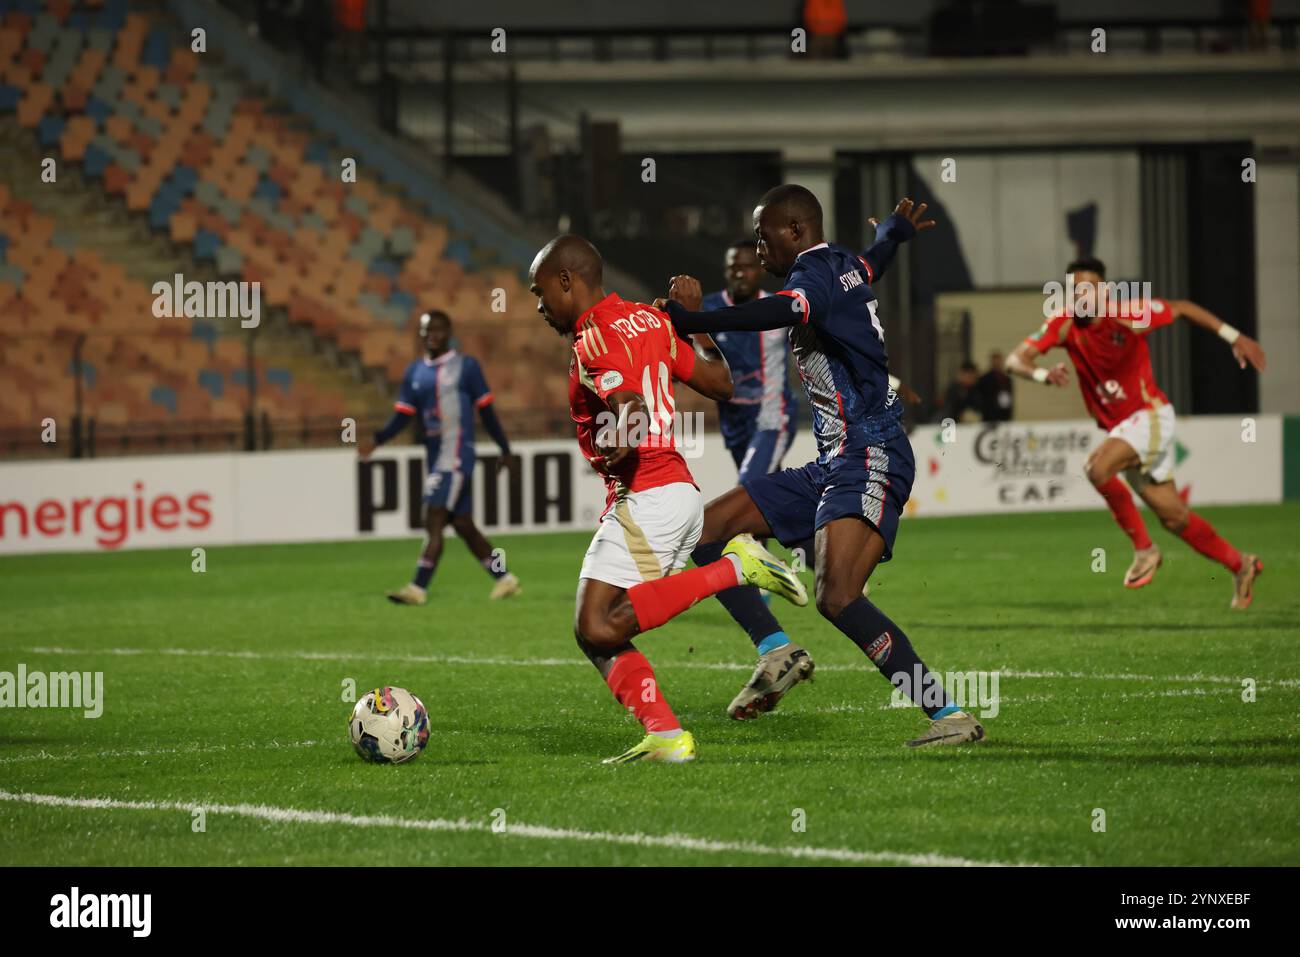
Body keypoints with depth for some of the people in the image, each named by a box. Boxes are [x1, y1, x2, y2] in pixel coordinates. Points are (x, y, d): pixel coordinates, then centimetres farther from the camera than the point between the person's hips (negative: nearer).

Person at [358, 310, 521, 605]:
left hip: (457, 456, -7)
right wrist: (376, 440, -7)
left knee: (434, 520, -14)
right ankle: (504, 579, 20)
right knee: (463, 525, 10)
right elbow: (403, 415, 9)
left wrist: (505, 449, 6)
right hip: (435, 457, 7)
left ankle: (418, 588, -17)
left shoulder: (466, 367, -3)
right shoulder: (415, 373, 13)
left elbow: (486, 411, 1)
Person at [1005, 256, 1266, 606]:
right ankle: (1241, 566, 28)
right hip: (1118, 428, 6)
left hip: (1151, 416, -6)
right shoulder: (1064, 325, -7)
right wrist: (1043, 374, -36)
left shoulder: (1129, 316, -18)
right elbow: (1016, 360, -13)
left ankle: (1144, 548, -16)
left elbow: (1182, 308, -2)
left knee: (1098, 467, -31)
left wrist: (1234, 337, -5)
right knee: (1174, 517, 10)